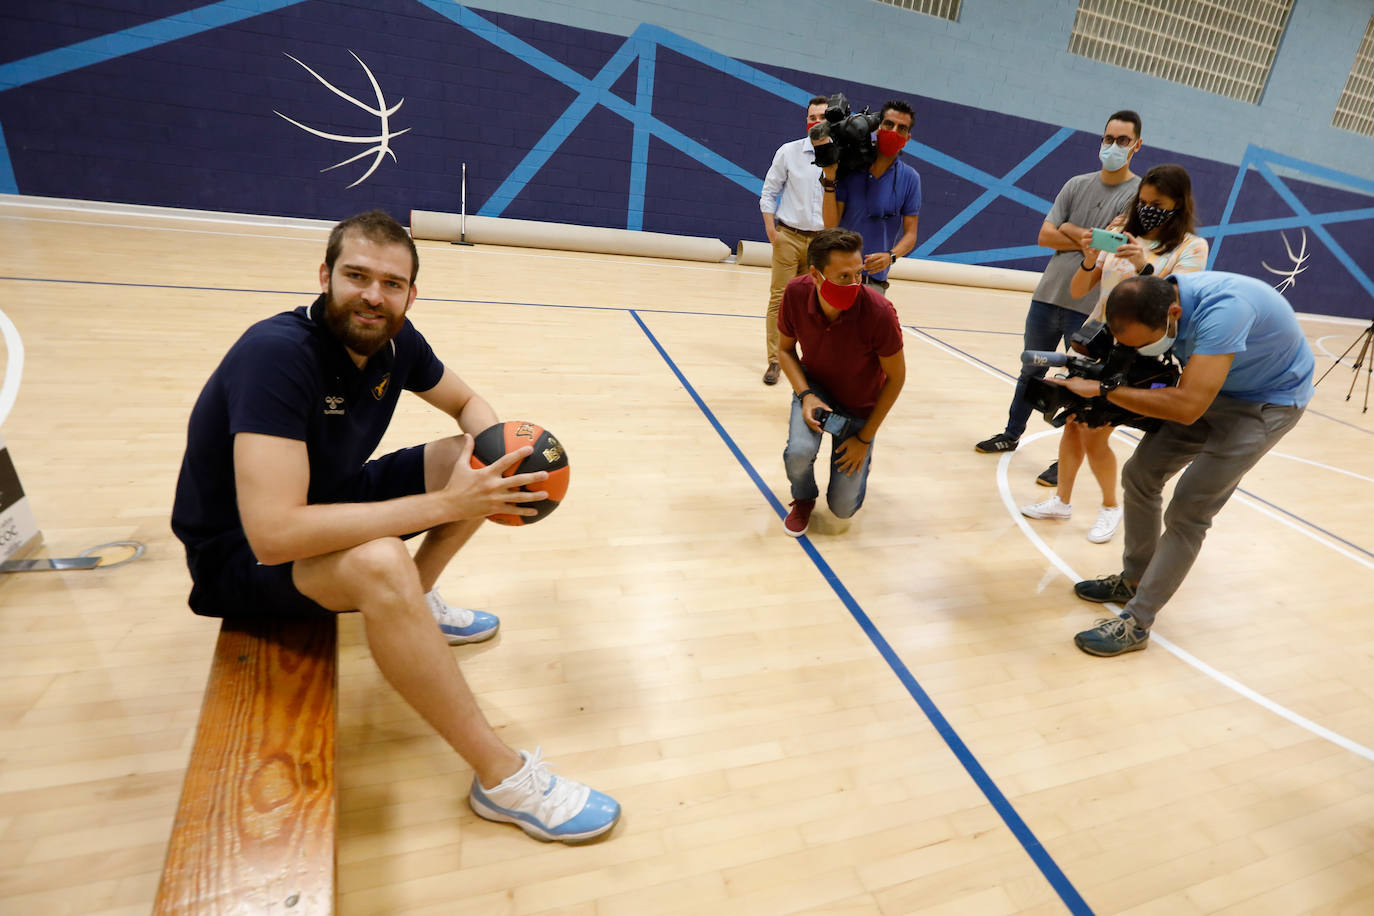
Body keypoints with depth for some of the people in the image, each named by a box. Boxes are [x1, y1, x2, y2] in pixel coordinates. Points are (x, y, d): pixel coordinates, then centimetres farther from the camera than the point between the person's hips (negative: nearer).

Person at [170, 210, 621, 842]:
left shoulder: (395, 340, -9)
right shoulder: (277, 352, -30)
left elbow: (468, 403, 9)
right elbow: (274, 534, -38)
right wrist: (443, 504, -37)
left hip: (332, 500, 8)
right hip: (240, 551, -7)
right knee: (380, 563, -39)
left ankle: (411, 608, 8)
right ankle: (503, 778, -25)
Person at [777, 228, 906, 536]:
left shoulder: (878, 312, -31)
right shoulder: (796, 294, -24)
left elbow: (895, 377, -16)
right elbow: (785, 349, -4)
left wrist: (865, 438, -11)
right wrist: (805, 395, -21)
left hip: (859, 405, -1)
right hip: (814, 387, 1)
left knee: (843, 508, -1)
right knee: (799, 452, -32)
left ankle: (861, 456, 33)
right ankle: (803, 499, 5)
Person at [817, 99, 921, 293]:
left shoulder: (909, 178, 3)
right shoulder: (849, 169, 1)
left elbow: (910, 234, 1)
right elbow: (831, 224, -5)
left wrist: (891, 256, -19)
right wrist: (829, 180, -15)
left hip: (874, 279, 0)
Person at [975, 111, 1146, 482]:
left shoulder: (1140, 193, -3)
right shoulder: (1077, 185, 9)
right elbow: (1045, 236, 2)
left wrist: (1070, 230, -6)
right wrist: (1088, 243, -7)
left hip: (1092, 308, -4)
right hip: (1048, 296, 4)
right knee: (1030, 372, 15)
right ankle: (1011, 434, 32)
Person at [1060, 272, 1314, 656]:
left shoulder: (1223, 308, -40)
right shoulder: (1153, 304, -17)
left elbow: (1187, 406, -45)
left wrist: (1102, 390, -38)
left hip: (1268, 401, -7)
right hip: (1212, 388, 7)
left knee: (1187, 510, -12)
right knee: (1140, 474, 4)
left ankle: (1136, 623, -3)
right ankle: (1133, 581, 22)